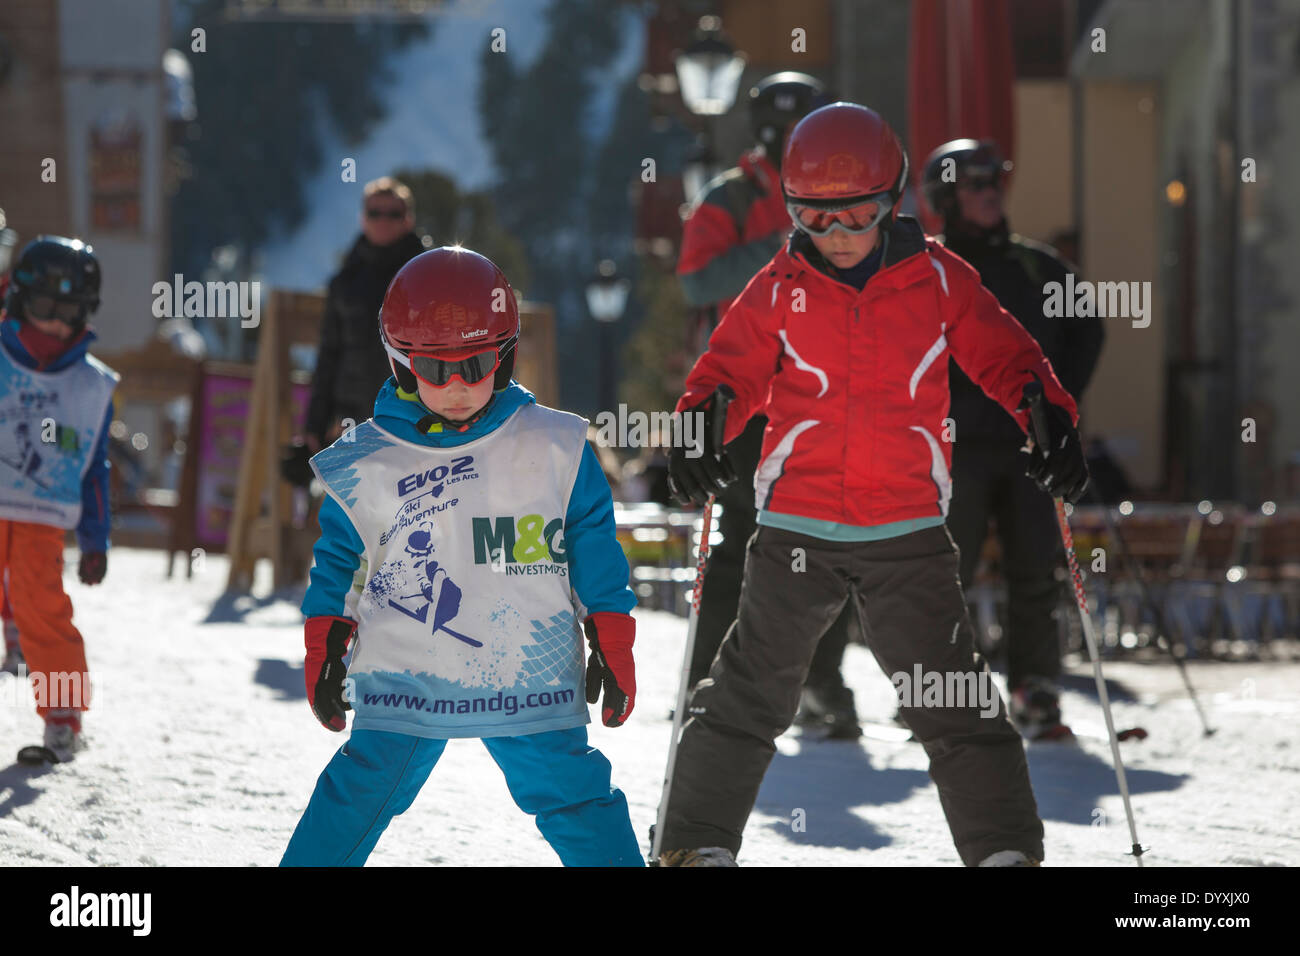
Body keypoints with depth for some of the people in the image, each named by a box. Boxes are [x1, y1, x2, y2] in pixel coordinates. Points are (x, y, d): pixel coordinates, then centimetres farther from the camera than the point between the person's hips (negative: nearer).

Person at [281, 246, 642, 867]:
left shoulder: (555, 451, 0)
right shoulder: (367, 467, 0)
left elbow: (594, 549, 7)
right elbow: (339, 561, 12)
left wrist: (612, 649, 5)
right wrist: (323, 649, 9)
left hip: (530, 685, 0)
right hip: (402, 687, 0)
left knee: (578, 801, 0)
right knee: (354, 804, -3)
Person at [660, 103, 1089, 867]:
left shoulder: (938, 280, 1)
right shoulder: (779, 289, 2)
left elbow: (1005, 356, 6)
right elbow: (732, 370, 4)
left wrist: (1050, 417, -11)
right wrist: (701, 425, -16)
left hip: (908, 531, 0)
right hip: (797, 528, 0)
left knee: (954, 703, 0)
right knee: (751, 693, 3)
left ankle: (1006, 848, 7)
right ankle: (700, 844, 11)